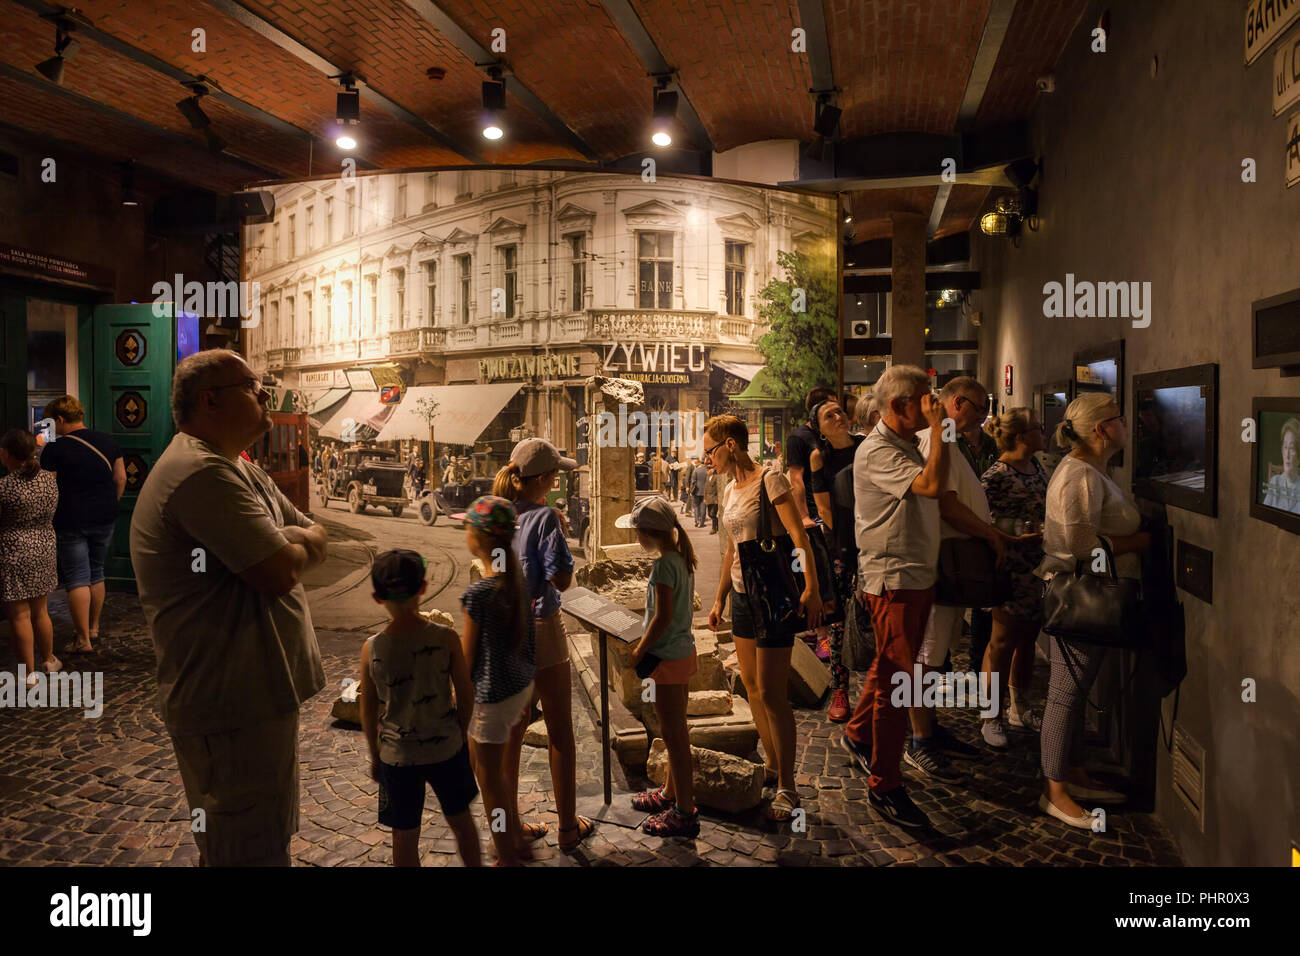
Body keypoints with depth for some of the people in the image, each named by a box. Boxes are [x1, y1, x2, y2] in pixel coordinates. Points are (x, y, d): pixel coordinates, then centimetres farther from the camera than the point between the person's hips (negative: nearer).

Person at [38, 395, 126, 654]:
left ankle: (83, 640, 1)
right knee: (96, 574, 18)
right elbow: (121, 479, 7)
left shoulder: (55, 449, -11)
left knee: (77, 580, 0)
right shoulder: (108, 443, 4)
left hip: (71, 522, -5)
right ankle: (94, 628, 28)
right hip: (105, 520, 5)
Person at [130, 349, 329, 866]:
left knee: (263, 839, 24)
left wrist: (285, 543, -12)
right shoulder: (203, 473, -22)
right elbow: (281, 572, -26)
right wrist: (299, 544, -3)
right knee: (250, 851, 1)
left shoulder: (239, 469, 13)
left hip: (258, 693, 10)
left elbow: (314, 539, 10)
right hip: (231, 704, -10)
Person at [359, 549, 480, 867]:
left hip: (397, 756, 0)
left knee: (405, 836, 18)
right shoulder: (446, 638, -17)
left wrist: (375, 755, 11)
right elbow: (466, 697, -8)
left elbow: (368, 712, -5)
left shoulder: (372, 649, -15)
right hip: (446, 748, 0)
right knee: (461, 820, 23)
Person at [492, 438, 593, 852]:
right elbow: (561, 579, -21)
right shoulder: (544, 517, -18)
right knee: (560, 732, 10)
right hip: (540, 630, -6)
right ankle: (568, 827, 22)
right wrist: (562, 532, -7)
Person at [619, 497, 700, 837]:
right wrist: (648, 641, 17)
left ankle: (685, 813, 11)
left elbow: (662, 618, -24)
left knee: (674, 735, 1)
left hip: (668, 658, -9)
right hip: (684, 651, 9)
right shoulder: (683, 559, 5)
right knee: (676, 730, 21)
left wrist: (638, 652, -13)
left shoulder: (663, 565, -22)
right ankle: (671, 793, 36)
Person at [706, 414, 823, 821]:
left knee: (771, 692, -7)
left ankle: (787, 787, 4)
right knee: (751, 685, 13)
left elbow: (799, 536, -17)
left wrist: (811, 588, -25)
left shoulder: (770, 478, -11)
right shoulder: (730, 491, 13)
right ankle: (772, 765, 28)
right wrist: (719, 600, 21)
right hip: (743, 595, 8)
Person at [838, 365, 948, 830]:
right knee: (895, 678, -4)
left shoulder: (908, 446, 14)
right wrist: (938, 426, -23)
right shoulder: (876, 451, -18)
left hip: (917, 577, 9)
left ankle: (859, 733, 42)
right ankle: (884, 786, 8)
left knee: (888, 666, 21)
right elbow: (932, 484, -32)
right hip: (892, 579, -9)